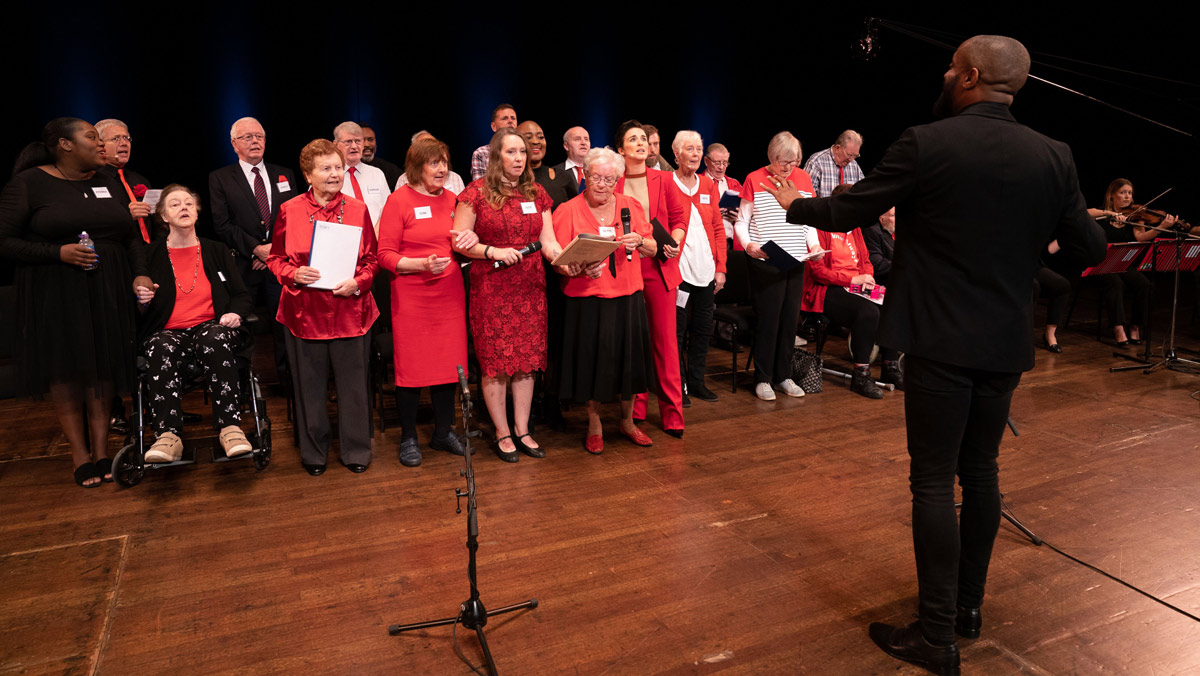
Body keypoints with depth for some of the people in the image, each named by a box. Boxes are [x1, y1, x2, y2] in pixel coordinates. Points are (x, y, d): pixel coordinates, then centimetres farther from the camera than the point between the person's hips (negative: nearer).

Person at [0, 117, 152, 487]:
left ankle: (101, 451, 11)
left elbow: (132, 237, 12)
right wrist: (59, 252, -18)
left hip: (108, 291, 4)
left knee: (103, 368, 4)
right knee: (65, 371, 1)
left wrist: (140, 274, -4)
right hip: (55, 296, -4)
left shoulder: (107, 184, 11)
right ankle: (80, 456, 10)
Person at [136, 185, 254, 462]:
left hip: (210, 327, 0)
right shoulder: (151, 255, 13)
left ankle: (230, 427, -41)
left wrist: (235, 313, -6)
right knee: (162, 350, -36)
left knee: (217, 340, -37)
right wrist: (142, 301, -10)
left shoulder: (216, 251, 17)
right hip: (167, 331, 0)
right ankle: (168, 435, -42)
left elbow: (242, 296, 16)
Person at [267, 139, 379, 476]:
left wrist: (358, 282, -12)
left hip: (350, 310, 0)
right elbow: (275, 258, 7)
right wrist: (293, 274, -13)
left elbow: (371, 259, 7)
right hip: (305, 312, 0)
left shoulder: (357, 209, 4)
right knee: (310, 385, 9)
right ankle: (313, 452, 26)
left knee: (353, 382, 5)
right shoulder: (289, 211, 2)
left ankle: (356, 451, 21)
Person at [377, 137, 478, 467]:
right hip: (411, 296, -5)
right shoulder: (399, 200, -4)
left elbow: (462, 245, 21)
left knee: (448, 362, 8)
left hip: (449, 292, 5)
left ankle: (443, 432, 23)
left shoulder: (452, 199, 12)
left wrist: (469, 238, -2)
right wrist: (422, 264, -22)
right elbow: (385, 255, -8)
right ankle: (408, 438, 15)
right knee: (411, 365, 1)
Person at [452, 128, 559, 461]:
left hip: (530, 288, 4)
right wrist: (493, 251, -17)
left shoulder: (536, 194, 11)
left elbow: (548, 241, 6)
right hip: (491, 288, -4)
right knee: (495, 362, 0)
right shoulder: (477, 192, -3)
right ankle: (502, 433, 14)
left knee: (527, 360, 7)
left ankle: (522, 430, 19)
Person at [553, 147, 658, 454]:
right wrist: (581, 269, -25)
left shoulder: (631, 206, 9)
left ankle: (627, 422, 31)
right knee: (593, 362, 5)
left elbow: (653, 250, 11)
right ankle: (594, 426, 25)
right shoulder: (567, 211, -2)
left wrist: (639, 241, -11)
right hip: (587, 302, -3)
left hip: (628, 299, 3)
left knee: (628, 360, 10)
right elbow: (559, 262, -5)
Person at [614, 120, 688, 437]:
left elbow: (679, 217, 11)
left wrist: (674, 241, -6)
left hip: (661, 268, 1)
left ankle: (672, 412, 10)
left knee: (665, 338, 1)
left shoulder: (663, 179, 9)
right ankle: (636, 407, 18)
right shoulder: (612, 184, 4)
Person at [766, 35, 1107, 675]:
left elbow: (844, 213, -6)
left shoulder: (925, 144, -12)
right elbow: (1089, 250, 6)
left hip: (940, 343, -5)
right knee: (980, 470, 18)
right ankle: (968, 604, 32)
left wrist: (793, 204, 14)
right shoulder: (1053, 157, 1)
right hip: (1005, 345, 5)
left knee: (934, 482, 2)